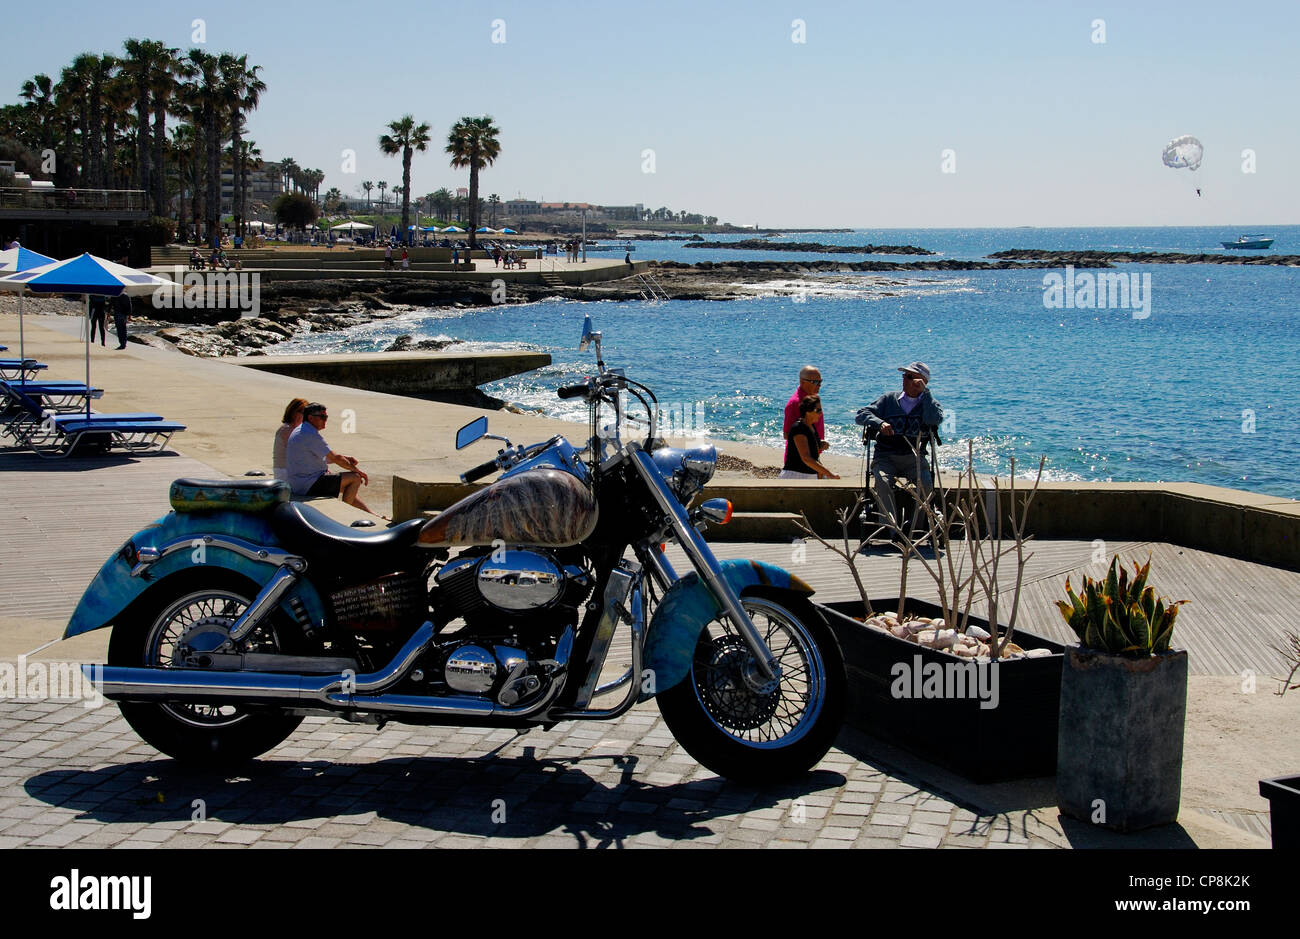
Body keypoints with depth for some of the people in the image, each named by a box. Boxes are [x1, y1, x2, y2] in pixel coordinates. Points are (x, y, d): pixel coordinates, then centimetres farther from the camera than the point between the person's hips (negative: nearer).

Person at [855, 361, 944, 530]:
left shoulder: (928, 403, 12)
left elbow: (935, 419, -12)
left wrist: (924, 391, -8)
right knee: (882, 482, -31)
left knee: (925, 484, -30)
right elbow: (861, 415, 5)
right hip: (886, 457, 0)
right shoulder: (889, 399, 13)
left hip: (913, 457, 0)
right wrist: (880, 423, -14)